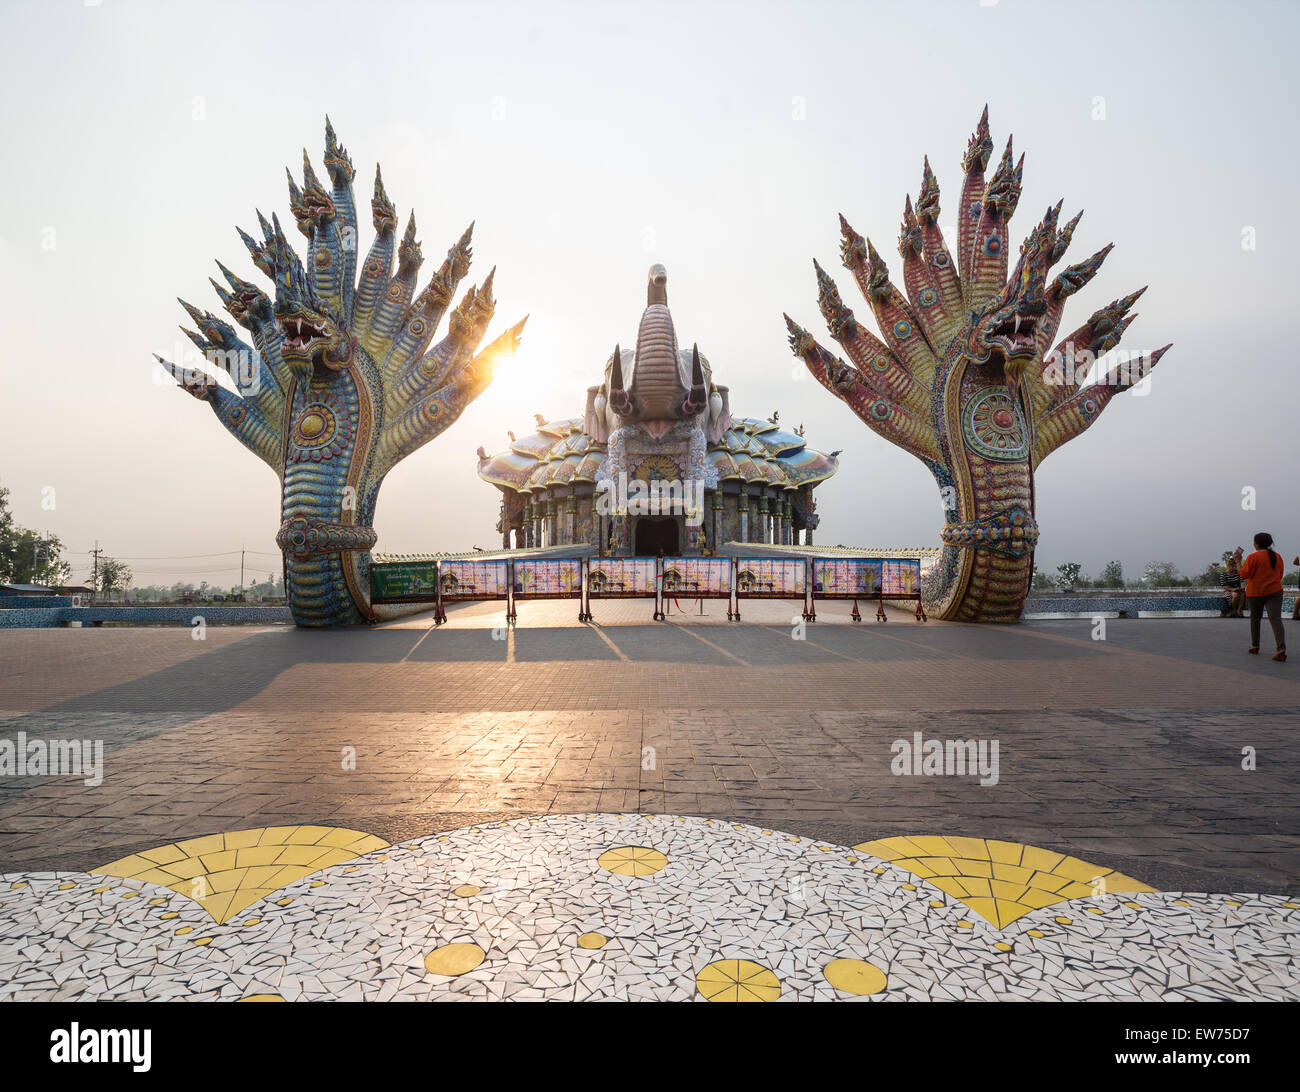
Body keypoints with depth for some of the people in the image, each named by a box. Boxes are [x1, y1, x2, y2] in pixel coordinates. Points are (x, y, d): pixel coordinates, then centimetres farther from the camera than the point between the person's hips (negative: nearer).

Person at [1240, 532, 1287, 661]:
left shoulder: (1253, 557, -12)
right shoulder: (1277, 556, 7)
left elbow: (1245, 574, -12)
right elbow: (1280, 575, 15)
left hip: (1255, 592, -3)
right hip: (1274, 591, 3)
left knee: (1255, 618, 13)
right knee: (1276, 619, -5)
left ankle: (1255, 647, 19)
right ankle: (1281, 649, -20)